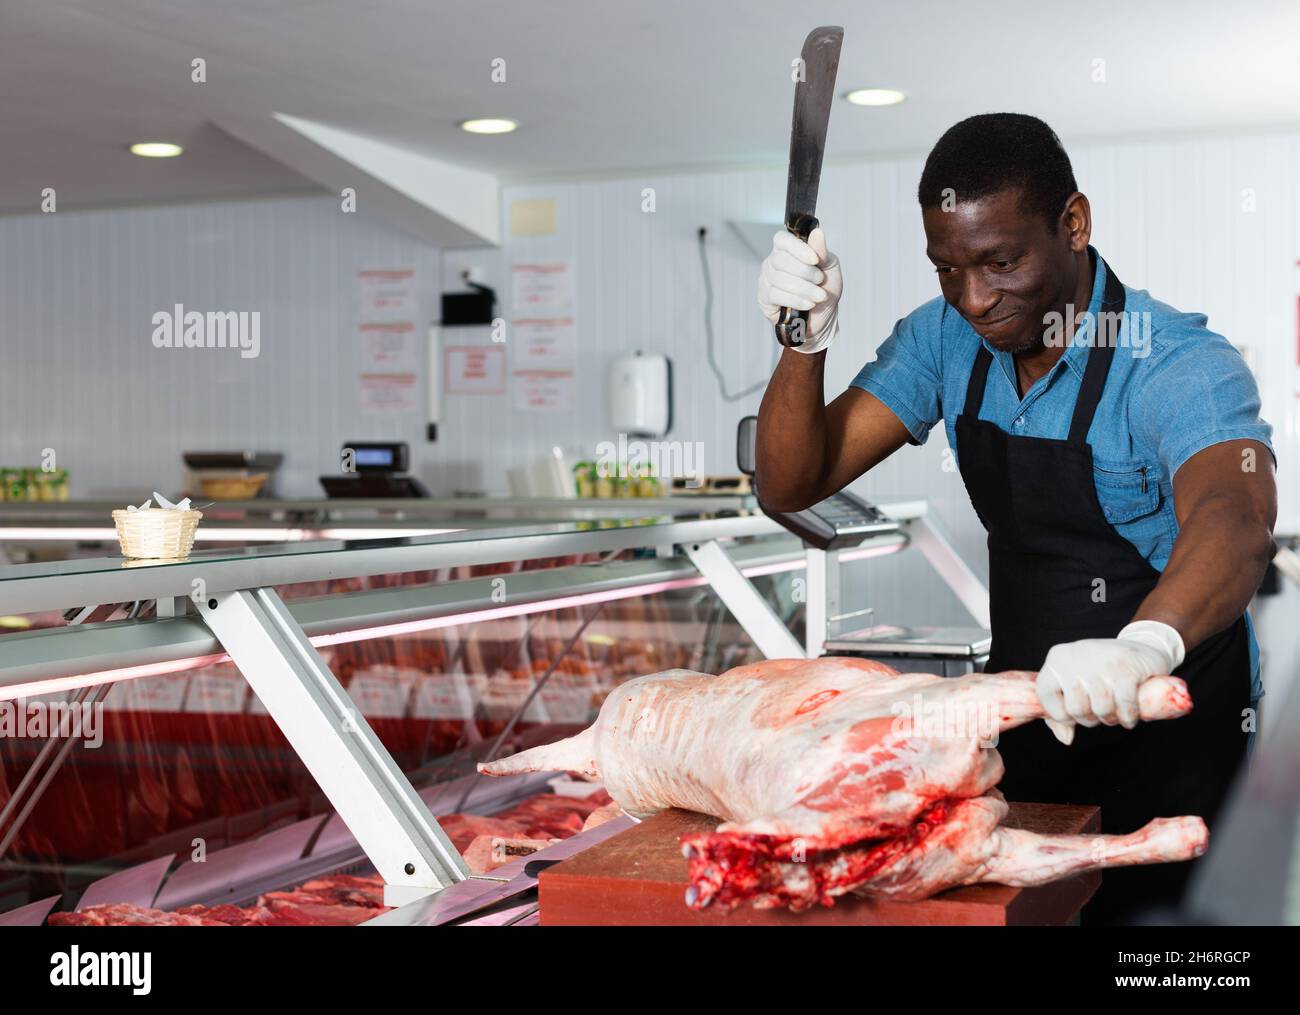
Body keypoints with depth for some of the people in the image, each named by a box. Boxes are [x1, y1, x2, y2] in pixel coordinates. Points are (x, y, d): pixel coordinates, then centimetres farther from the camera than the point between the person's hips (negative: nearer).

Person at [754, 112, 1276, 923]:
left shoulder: (1179, 365, -22)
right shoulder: (944, 341, -4)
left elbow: (1233, 526, -41)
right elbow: (792, 487, -7)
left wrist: (1145, 644, -63)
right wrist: (806, 342, -25)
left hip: (1171, 733, -5)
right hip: (1024, 708, 5)